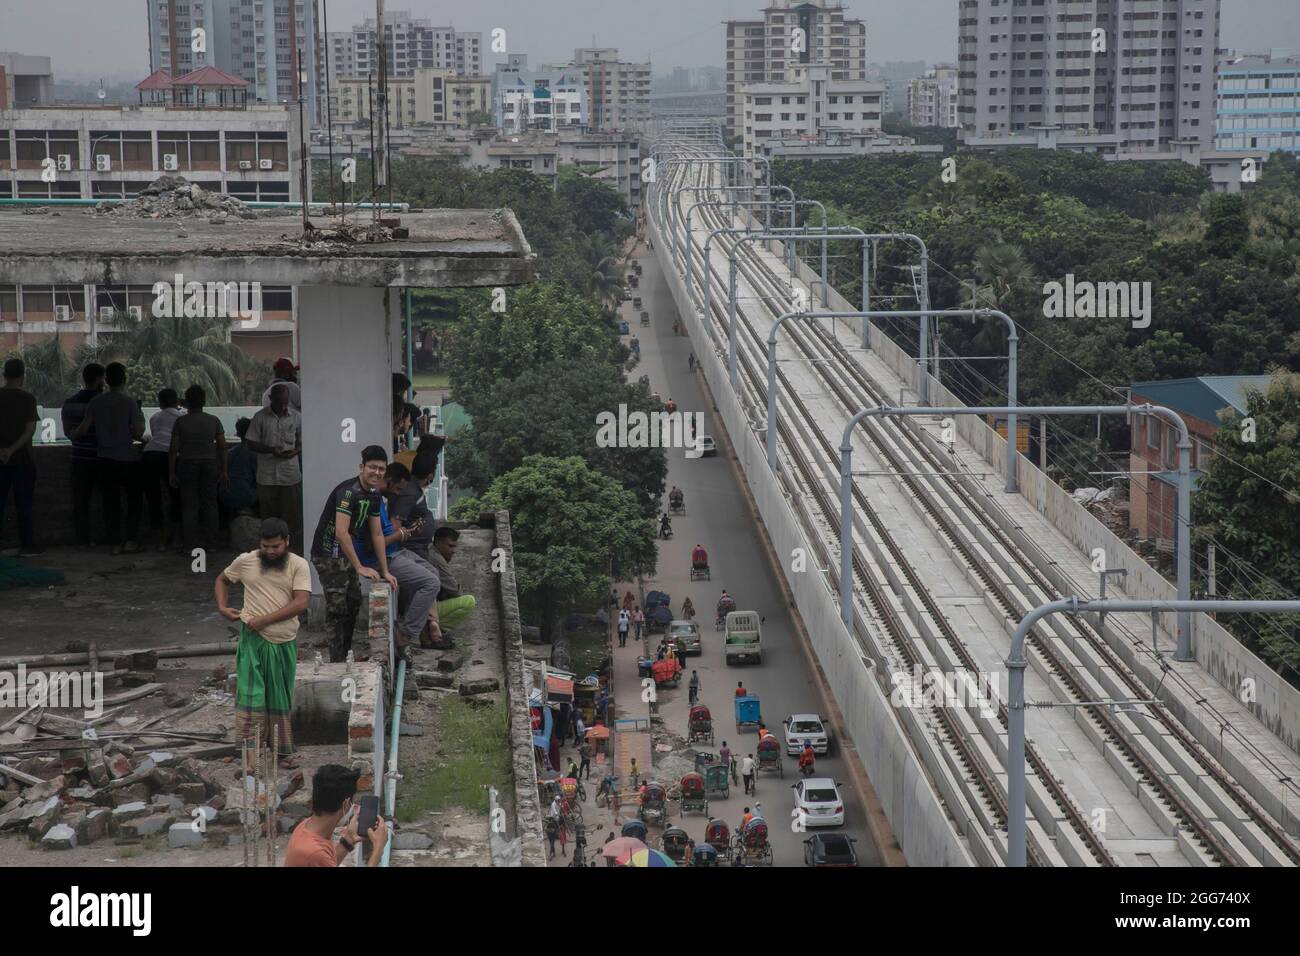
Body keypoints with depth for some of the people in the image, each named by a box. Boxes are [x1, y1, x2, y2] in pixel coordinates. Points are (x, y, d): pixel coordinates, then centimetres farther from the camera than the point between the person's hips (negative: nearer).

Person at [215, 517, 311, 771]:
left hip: (284, 642, 0)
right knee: (251, 694, -6)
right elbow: (222, 580, 19)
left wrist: (265, 619, -18)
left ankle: (283, 751, 20)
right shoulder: (245, 561, 1)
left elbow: (301, 602, -15)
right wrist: (222, 606, 1)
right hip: (253, 639, 0)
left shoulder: (298, 565, -4)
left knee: (281, 699, 10)